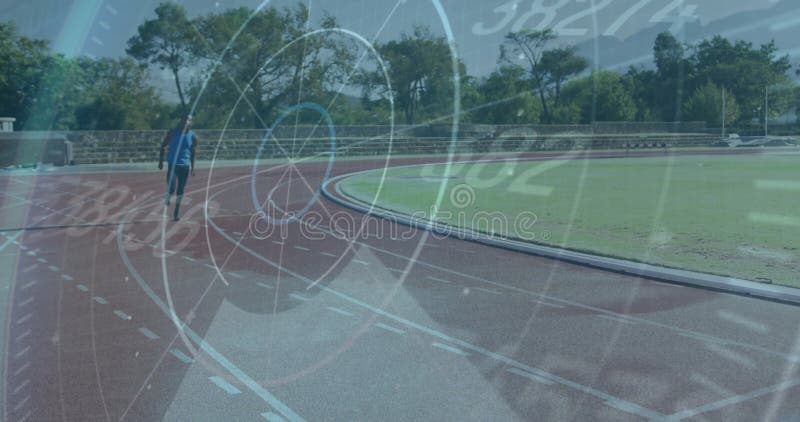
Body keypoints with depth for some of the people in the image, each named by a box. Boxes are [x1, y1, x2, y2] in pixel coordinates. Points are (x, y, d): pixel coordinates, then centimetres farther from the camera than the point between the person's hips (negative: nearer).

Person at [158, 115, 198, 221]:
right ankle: (168, 197, 20)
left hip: (185, 166, 2)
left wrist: (192, 167, 9)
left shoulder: (193, 137, 1)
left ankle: (177, 210, 23)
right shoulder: (172, 133, -2)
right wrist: (161, 161, 1)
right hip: (172, 164, -2)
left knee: (180, 190, 6)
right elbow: (163, 146, 6)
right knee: (171, 188, -15)